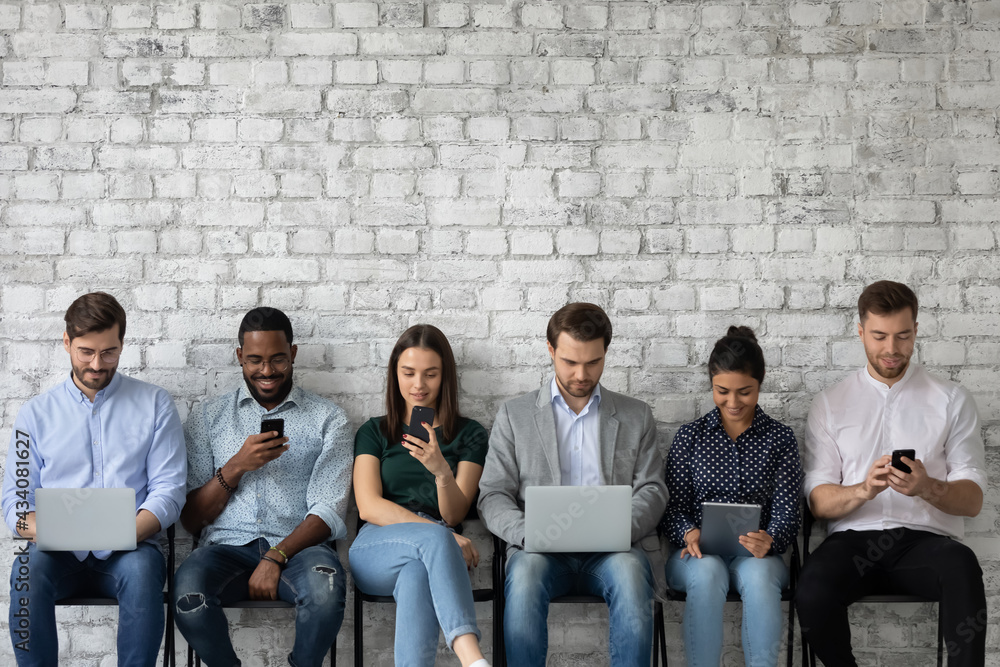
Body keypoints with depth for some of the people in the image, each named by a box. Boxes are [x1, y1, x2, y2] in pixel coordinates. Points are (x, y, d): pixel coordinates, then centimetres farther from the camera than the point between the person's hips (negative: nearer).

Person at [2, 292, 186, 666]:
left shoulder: (154, 404, 10)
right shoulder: (36, 413, 14)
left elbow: (169, 489, 3)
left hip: (126, 552, -1)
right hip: (58, 553, 1)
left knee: (142, 569, -35)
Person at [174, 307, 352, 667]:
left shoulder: (328, 419, 11)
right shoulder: (208, 417, 15)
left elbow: (328, 511, 0)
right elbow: (190, 519, 9)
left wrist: (275, 558, -16)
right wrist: (237, 466, -7)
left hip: (298, 546, -1)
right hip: (227, 545, 1)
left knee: (325, 589, -36)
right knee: (188, 591, -34)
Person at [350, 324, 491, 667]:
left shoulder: (469, 434, 16)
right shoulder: (374, 431, 18)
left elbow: (454, 514, 4)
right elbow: (369, 507, 1)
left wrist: (441, 470, -19)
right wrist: (442, 533, -13)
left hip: (431, 549, 1)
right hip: (376, 548, 0)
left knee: (416, 576, -40)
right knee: (434, 539, -38)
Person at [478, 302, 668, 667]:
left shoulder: (636, 416, 18)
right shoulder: (514, 415, 15)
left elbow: (652, 490, 11)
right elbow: (493, 496, 9)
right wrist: (527, 533, -12)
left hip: (613, 550, 1)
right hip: (542, 550, 0)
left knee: (630, 571, -35)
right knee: (526, 572, -36)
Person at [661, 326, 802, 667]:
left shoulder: (780, 439, 9)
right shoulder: (690, 436, 11)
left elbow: (786, 511, 2)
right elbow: (673, 507, 7)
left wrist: (768, 542, -22)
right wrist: (689, 534, -16)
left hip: (756, 555, 0)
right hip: (698, 553, 0)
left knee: (758, 574, -36)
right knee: (708, 572, -36)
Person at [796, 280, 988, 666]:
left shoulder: (951, 400, 11)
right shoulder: (830, 403, 12)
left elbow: (972, 500, 6)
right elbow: (818, 501, 6)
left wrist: (927, 488, -16)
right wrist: (863, 490, -16)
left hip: (927, 538, -1)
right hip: (854, 537, 1)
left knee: (961, 566, -38)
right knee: (812, 595, -33)